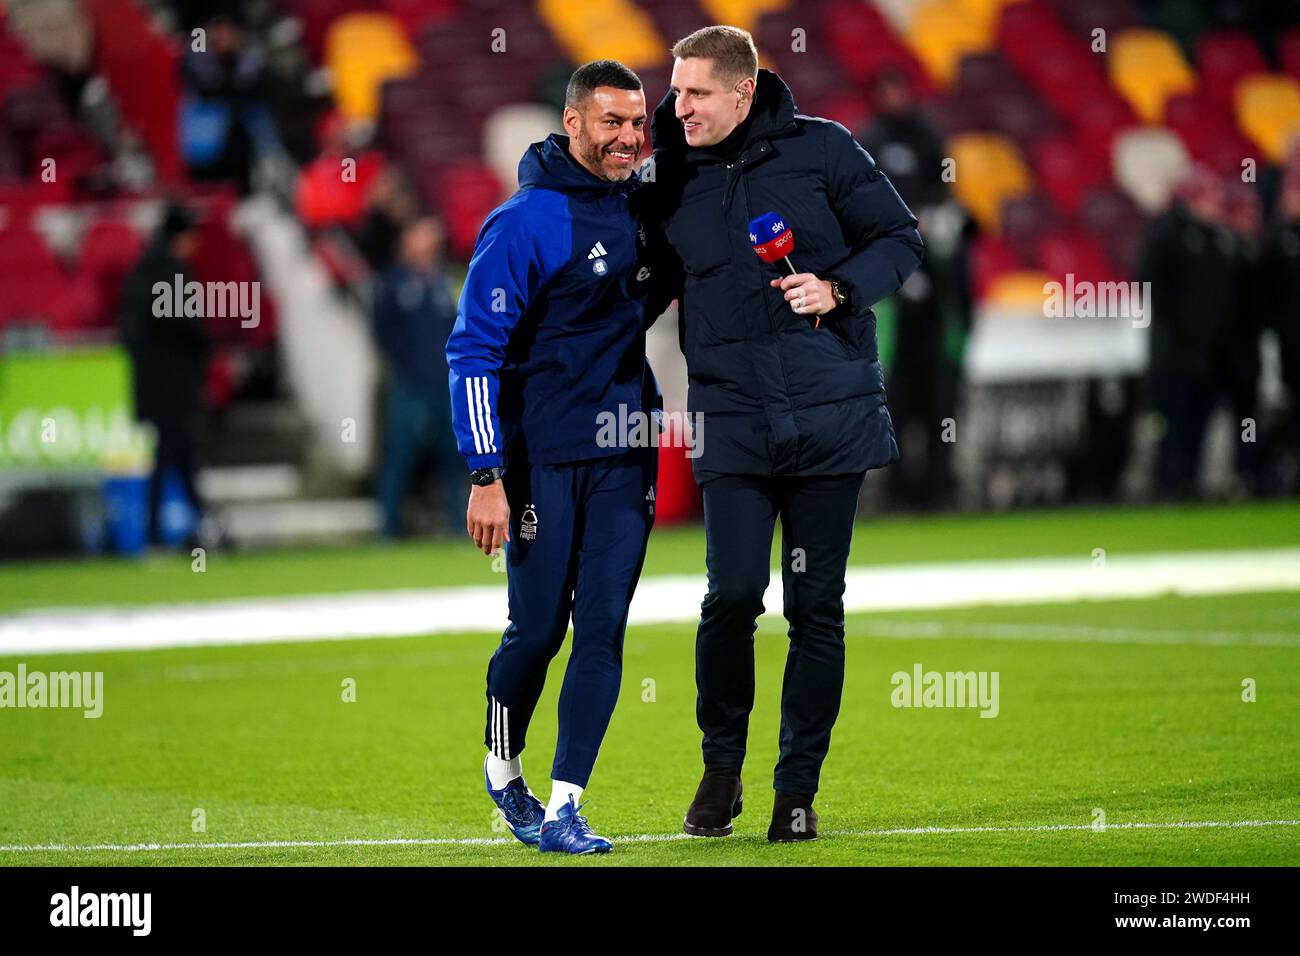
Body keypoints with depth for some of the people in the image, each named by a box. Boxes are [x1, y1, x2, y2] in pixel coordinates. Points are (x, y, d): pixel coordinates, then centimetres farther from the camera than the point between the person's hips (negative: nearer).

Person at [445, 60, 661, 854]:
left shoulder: (645, 206, 6)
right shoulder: (525, 222, -13)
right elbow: (475, 350, -13)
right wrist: (487, 476, -19)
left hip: (625, 453, 5)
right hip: (542, 456, -5)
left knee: (603, 631, -1)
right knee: (539, 630, 2)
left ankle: (563, 807, 2)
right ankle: (503, 769, 28)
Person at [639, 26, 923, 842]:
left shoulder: (822, 150, -1)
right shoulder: (666, 179, 5)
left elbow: (901, 240, 4)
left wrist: (839, 287, -13)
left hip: (832, 413, -1)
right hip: (733, 418, 1)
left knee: (816, 605, 3)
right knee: (733, 596, -11)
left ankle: (799, 787, 13)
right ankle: (722, 768, 9)